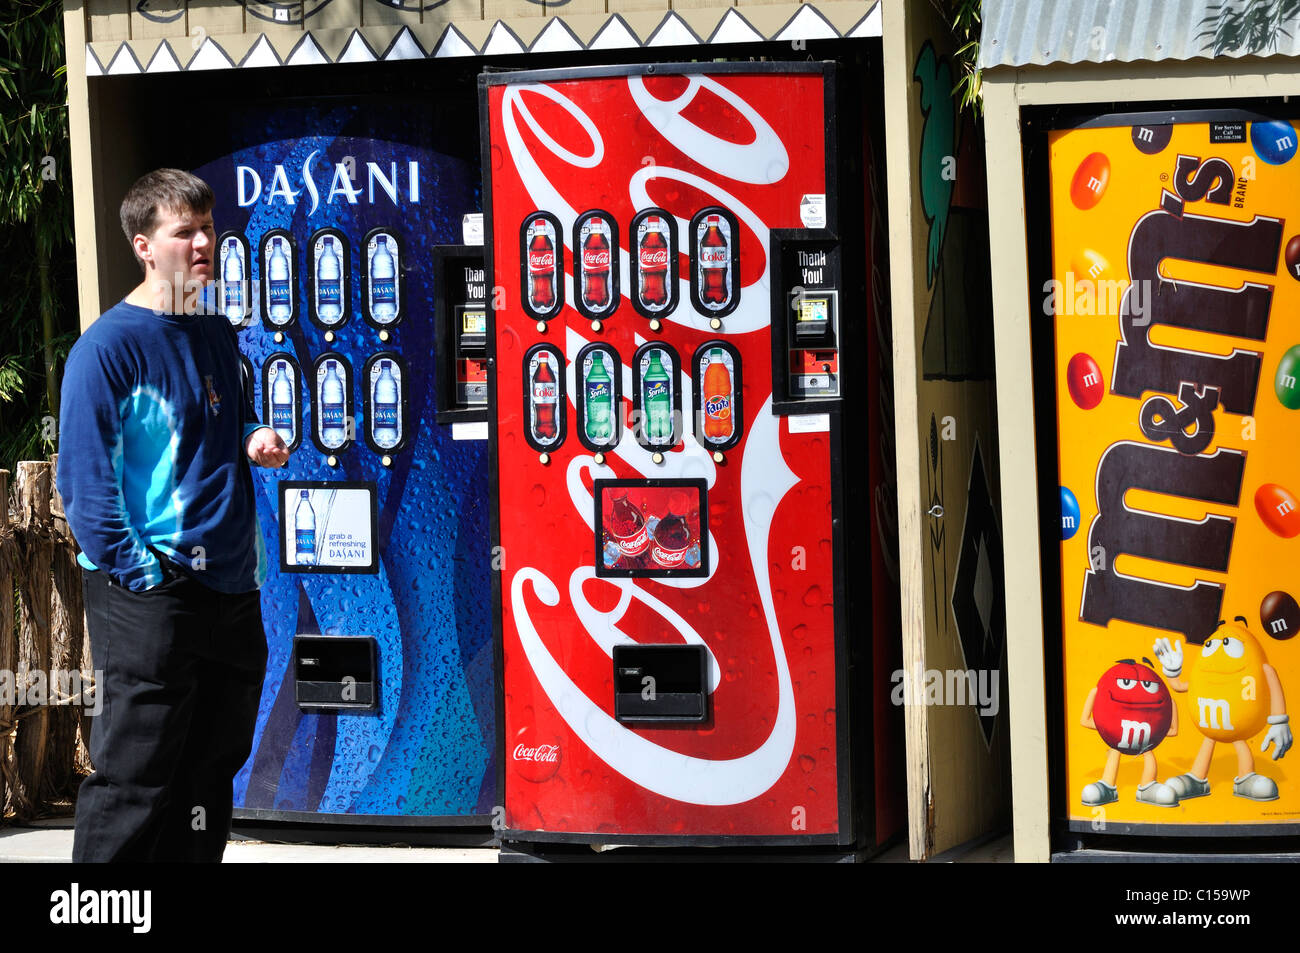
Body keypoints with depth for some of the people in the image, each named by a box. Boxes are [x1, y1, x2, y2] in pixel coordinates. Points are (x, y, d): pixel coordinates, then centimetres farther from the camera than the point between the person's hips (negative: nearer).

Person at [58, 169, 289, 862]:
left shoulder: (217, 335, 13)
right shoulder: (108, 348, -11)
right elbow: (83, 480, -14)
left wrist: (255, 442, 4)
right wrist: (143, 572, -18)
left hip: (232, 590, 8)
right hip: (150, 597, -8)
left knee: (211, 775, 15)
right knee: (131, 785, -7)